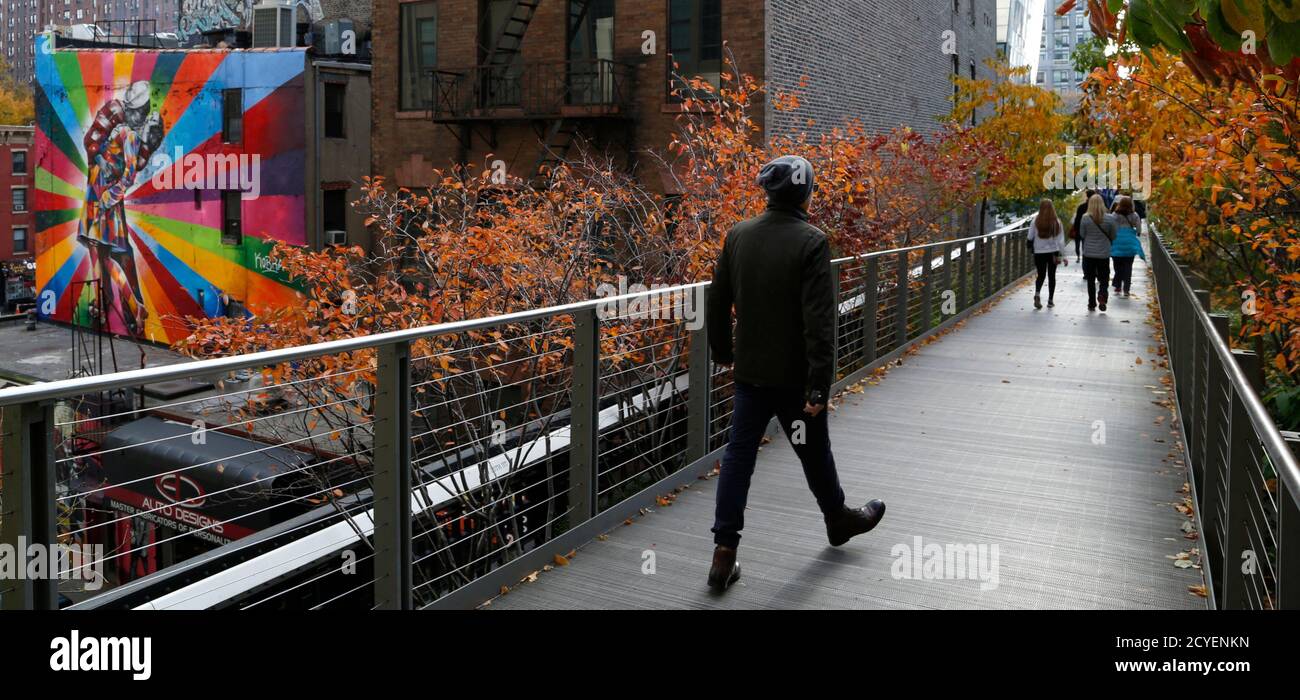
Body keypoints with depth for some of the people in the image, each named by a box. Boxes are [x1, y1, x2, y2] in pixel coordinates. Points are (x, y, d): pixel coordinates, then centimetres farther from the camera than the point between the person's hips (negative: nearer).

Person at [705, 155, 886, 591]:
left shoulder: (738, 236, 1)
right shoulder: (811, 241, -16)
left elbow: (718, 302, 8)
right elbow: (819, 321, -20)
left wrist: (723, 351, 22)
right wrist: (819, 386, -18)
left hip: (750, 371, 4)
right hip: (793, 375, -4)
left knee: (739, 455, 8)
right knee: (814, 452, 16)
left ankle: (724, 551, 5)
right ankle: (838, 519, 41)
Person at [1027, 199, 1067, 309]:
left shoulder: (1036, 221, -8)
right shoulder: (1056, 221, -5)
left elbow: (1030, 237, -3)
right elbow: (1061, 240, -5)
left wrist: (1031, 248, 17)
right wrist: (1062, 255, -1)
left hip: (1039, 252, -1)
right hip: (1053, 252, 1)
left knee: (1041, 275, 10)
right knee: (1052, 276, 13)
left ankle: (1037, 293, -17)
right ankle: (1050, 300, 16)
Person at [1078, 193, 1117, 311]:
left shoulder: (1085, 218, -11)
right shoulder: (1109, 218, -9)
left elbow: (1082, 235, 0)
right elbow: (1113, 236, 1)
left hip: (1089, 253, 0)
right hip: (1104, 253, 0)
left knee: (1091, 279, 12)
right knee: (1104, 278, 12)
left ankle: (1092, 303, 15)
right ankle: (1102, 295, -13)